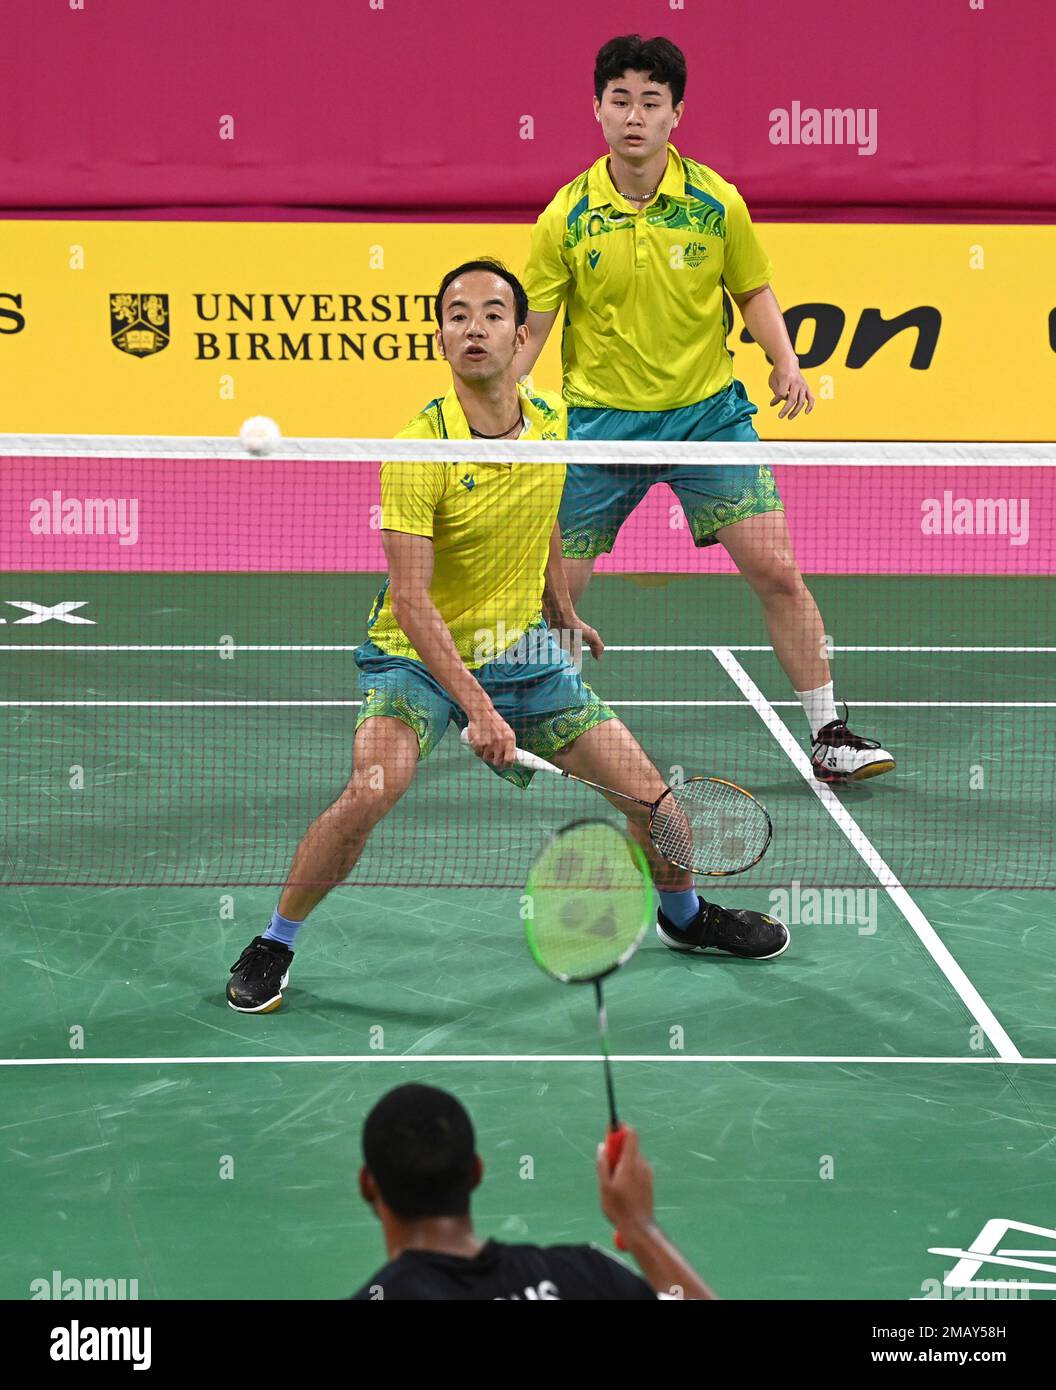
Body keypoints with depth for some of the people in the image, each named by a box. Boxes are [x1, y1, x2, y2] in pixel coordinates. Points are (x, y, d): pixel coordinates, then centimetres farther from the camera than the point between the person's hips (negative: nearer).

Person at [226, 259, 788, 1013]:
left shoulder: (552, 422, -5)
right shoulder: (419, 450, -23)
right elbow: (411, 601, -25)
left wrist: (563, 614, 29)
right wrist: (477, 706, -32)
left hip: (524, 652, 5)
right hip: (421, 655, -5)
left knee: (651, 793, 2)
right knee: (372, 790, -30)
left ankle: (684, 914, 35)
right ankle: (273, 945, -10)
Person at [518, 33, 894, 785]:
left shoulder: (716, 202, -5)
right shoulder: (568, 217, -7)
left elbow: (754, 291, 9)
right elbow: (527, 330, -3)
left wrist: (787, 362, -7)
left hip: (708, 411, 1)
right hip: (599, 419, 0)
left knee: (777, 569, -7)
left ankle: (830, 737, 3)